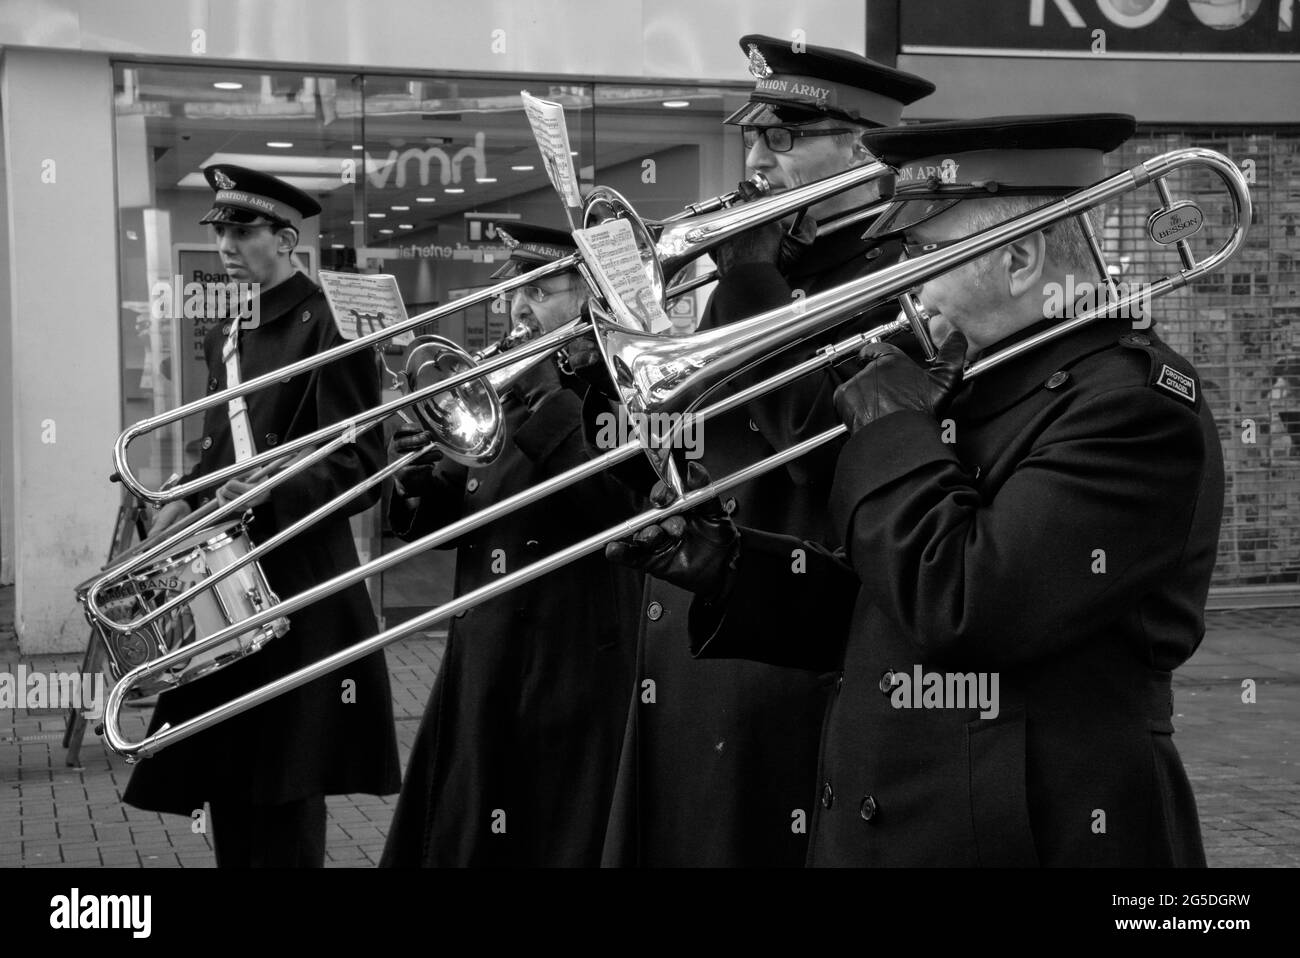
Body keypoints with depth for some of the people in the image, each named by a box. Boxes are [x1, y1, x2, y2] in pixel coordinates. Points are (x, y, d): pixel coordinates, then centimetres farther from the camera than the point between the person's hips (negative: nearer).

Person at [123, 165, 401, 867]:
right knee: (225, 781, 9)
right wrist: (186, 503, 5)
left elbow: (360, 467, -14)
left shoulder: (326, 328, -9)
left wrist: (268, 492, -26)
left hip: (298, 579, -7)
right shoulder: (228, 337, 16)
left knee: (283, 793, -3)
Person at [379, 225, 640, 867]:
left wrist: (546, 402, -20)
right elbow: (443, 519, 15)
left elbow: (620, 508, -22)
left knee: (558, 839, 2)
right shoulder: (496, 387, 13)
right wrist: (417, 483, -7)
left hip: (573, 667, -6)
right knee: (456, 837, 11)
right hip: (479, 663, 6)